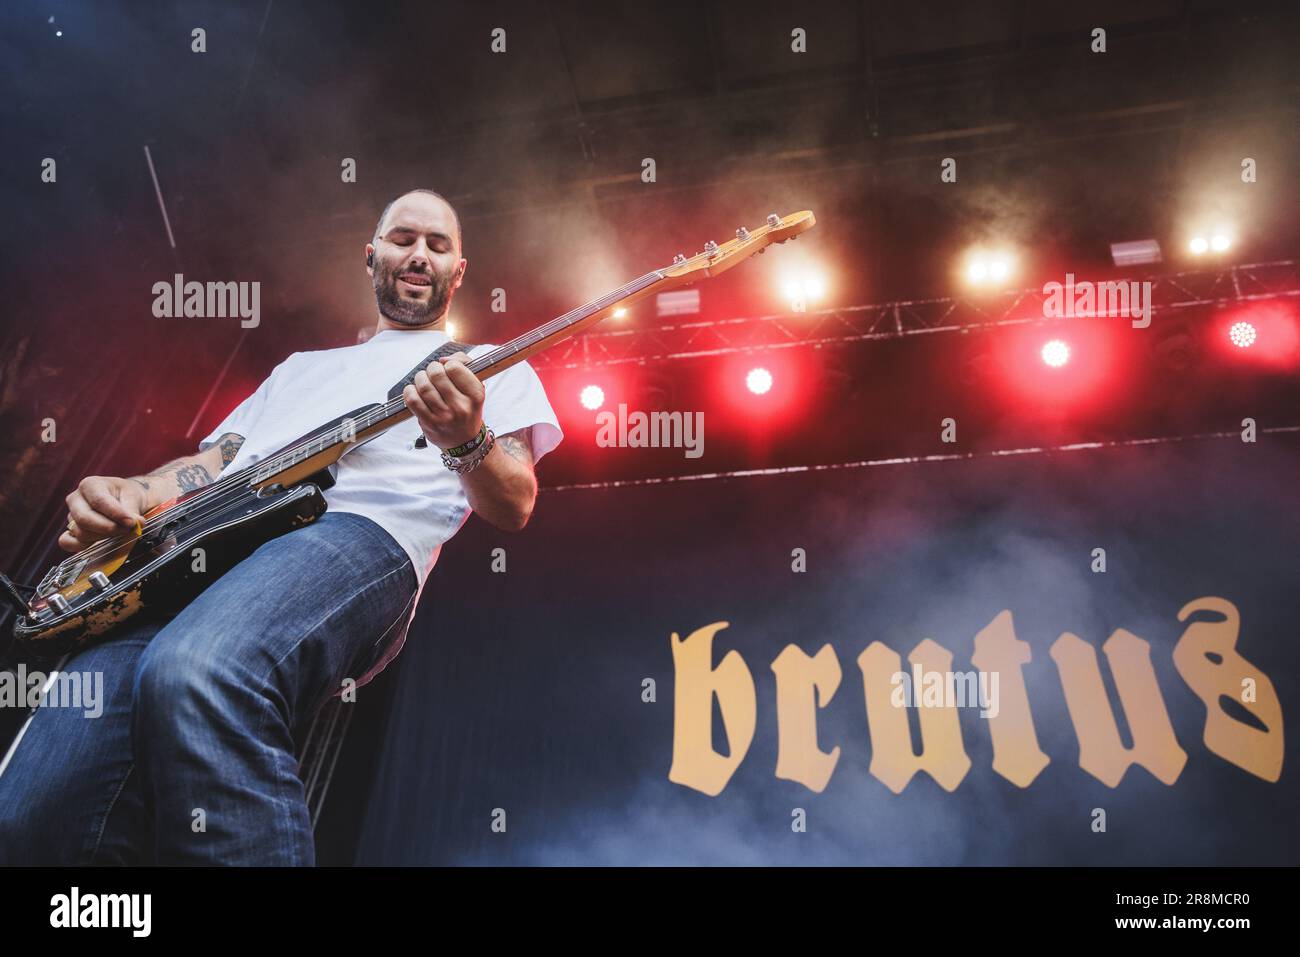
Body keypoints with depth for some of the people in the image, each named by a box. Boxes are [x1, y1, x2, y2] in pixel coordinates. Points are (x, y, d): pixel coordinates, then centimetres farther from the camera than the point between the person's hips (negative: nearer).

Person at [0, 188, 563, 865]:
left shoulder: (494, 368, 25)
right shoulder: (304, 366, 40)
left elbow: (513, 510, 11)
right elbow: (209, 461, 33)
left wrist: (468, 441, -13)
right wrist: (125, 496, 9)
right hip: (197, 545, 5)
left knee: (193, 675, -41)